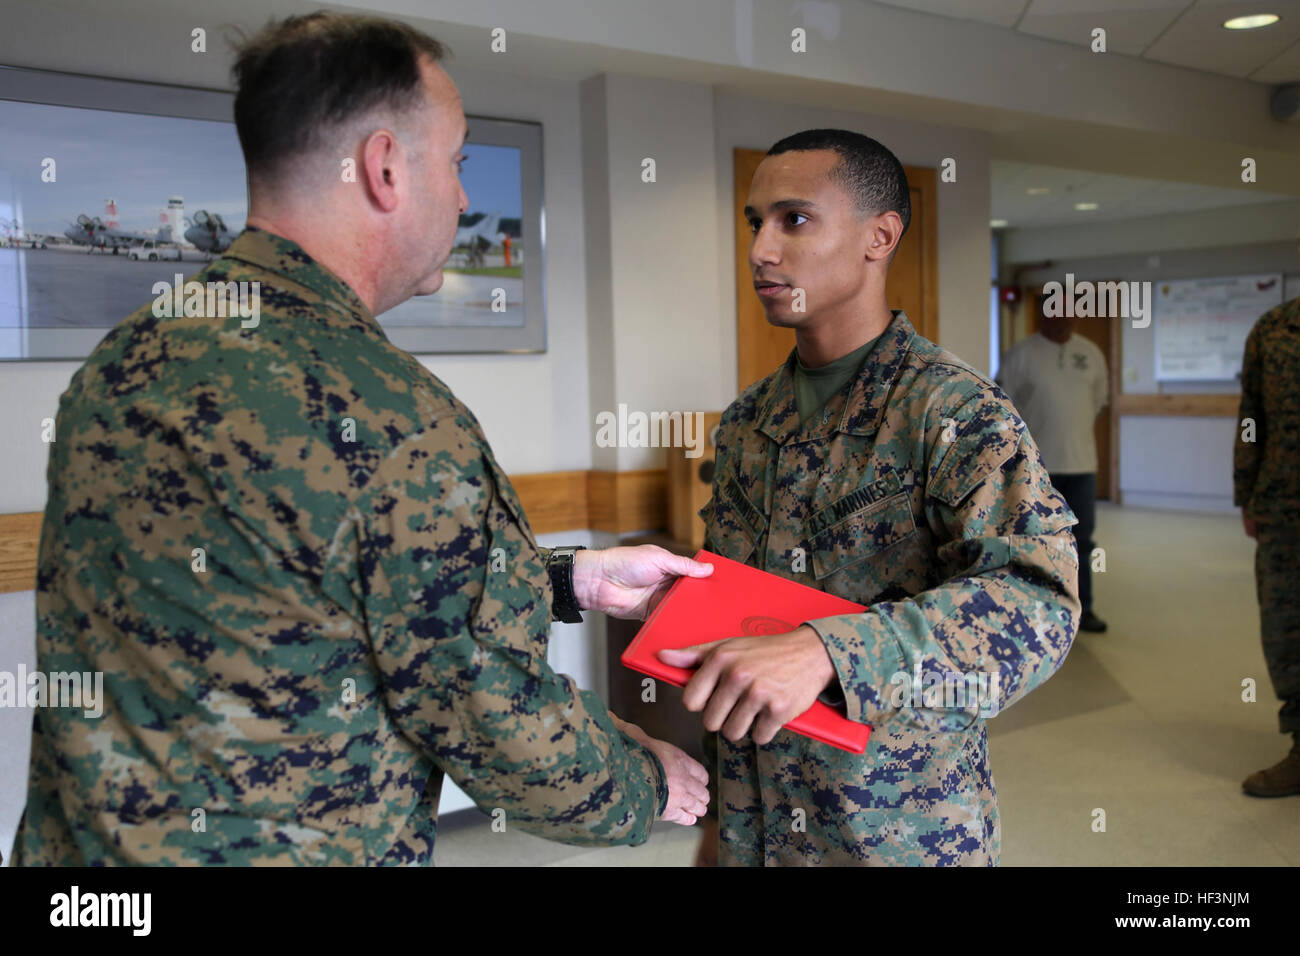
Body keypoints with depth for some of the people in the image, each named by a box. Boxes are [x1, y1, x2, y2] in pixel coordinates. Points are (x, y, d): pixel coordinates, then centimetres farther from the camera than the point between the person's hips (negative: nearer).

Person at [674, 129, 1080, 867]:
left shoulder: (953, 409, -14)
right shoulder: (748, 421, 4)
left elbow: (1040, 601, -26)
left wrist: (826, 651, -39)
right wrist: (721, 818, 11)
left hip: (904, 832, -5)